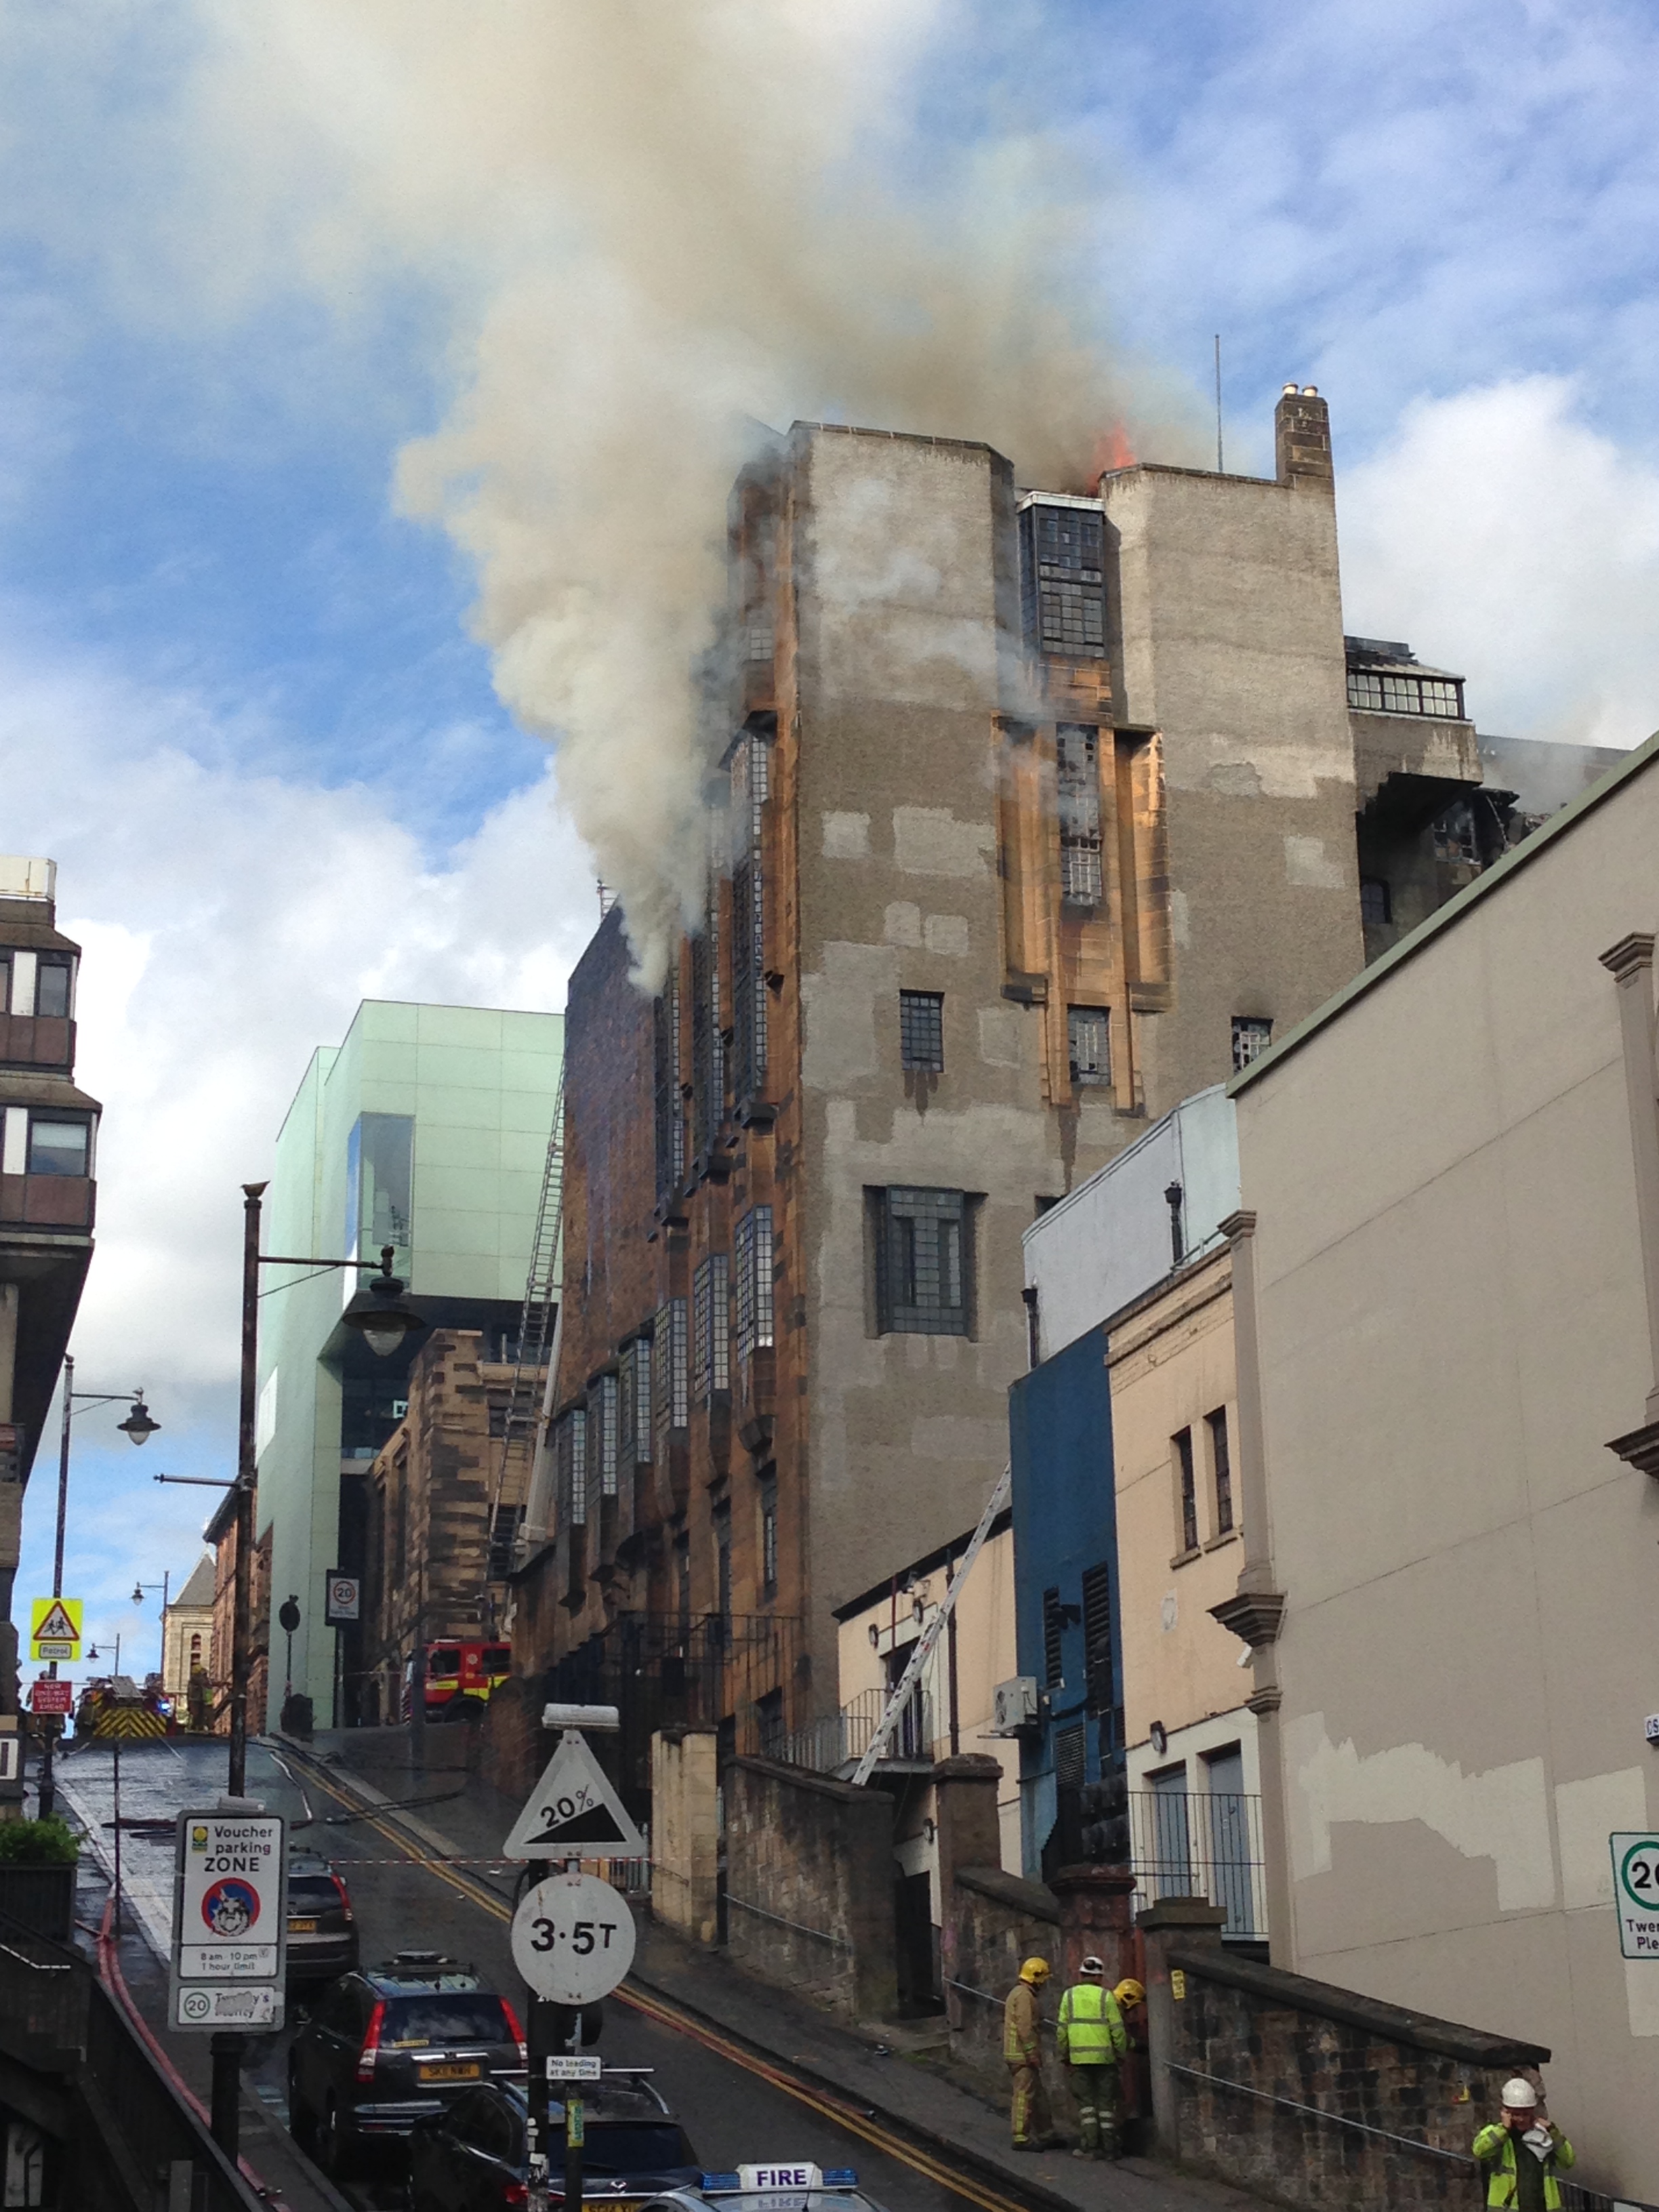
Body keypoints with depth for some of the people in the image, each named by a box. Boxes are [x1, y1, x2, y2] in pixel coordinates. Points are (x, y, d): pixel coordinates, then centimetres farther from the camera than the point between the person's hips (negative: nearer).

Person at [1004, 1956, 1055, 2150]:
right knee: (1025, 2095, -8)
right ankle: (1021, 2138, -6)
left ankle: (1045, 2134, 20)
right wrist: (1033, 2053, -22)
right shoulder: (1024, 1996, -15)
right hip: (1023, 2054, -11)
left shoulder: (1019, 1993, 20)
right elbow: (1025, 2027, -22)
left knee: (1038, 2095, 15)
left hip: (1019, 2053, 11)